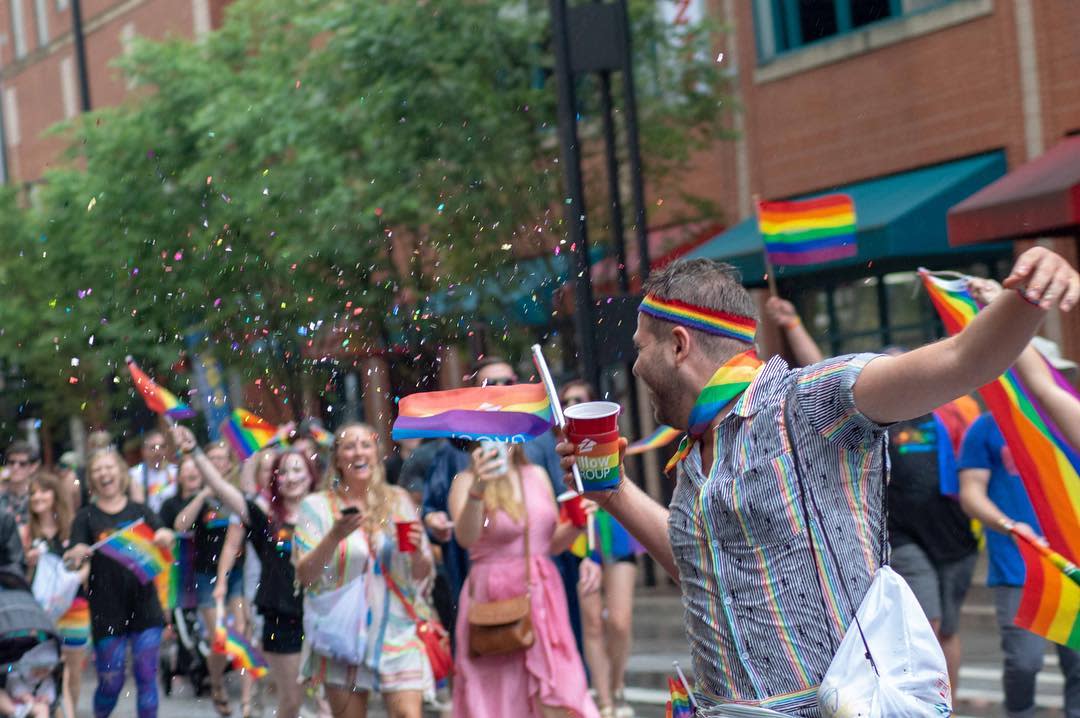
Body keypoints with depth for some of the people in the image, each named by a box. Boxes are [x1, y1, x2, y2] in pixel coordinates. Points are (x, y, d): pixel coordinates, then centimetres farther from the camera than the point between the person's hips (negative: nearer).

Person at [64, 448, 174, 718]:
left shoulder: (140, 511, 8)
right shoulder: (87, 517, 3)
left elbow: (164, 536, -7)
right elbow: (73, 559, -7)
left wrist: (165, 537, -31)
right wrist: (75, 556, -31)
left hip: (144, 607, 1)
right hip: (107, 612, -1)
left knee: (146, 677, 0)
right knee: (110, 683, 1)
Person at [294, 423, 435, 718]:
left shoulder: (398, 501, 9)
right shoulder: (317, 506, 3)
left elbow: (422, 575, 12)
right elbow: (305, 576, -4)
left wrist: (416, 550, -10)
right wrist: (335, 535, -18)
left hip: (397, 630, 1)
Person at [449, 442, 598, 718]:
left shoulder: (537, 475, 11)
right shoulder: (466, 481, -4)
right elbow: (465, 538, -24)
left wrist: (577, 524, -1)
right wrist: (477, 490, -41)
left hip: (542, 594, 4)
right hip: (494, 599, -4)